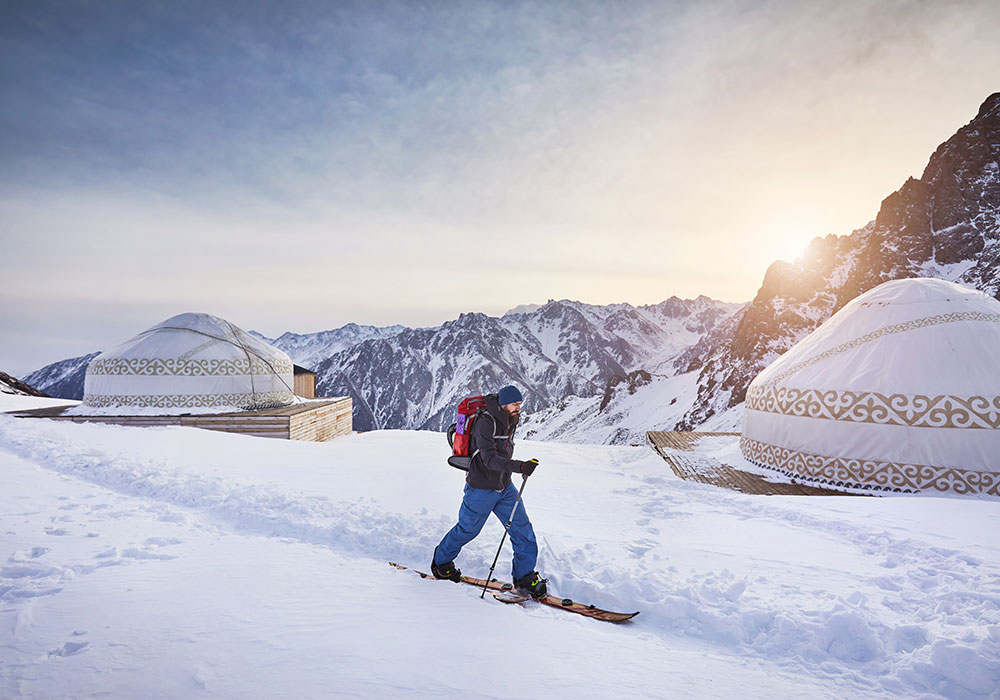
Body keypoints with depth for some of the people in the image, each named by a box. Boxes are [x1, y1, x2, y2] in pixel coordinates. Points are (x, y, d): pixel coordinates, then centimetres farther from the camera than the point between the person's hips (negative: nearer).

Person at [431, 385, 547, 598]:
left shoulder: (510, 420, 1)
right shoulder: (485, 423, -24)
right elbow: (490, 459, -34)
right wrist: (520, 467, -46)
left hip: (505, 487, 7)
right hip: (482, 489, -7)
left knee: (522, 529, 1)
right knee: (467, 529, 12)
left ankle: (524, 577, 16)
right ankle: (441, 563, 36)